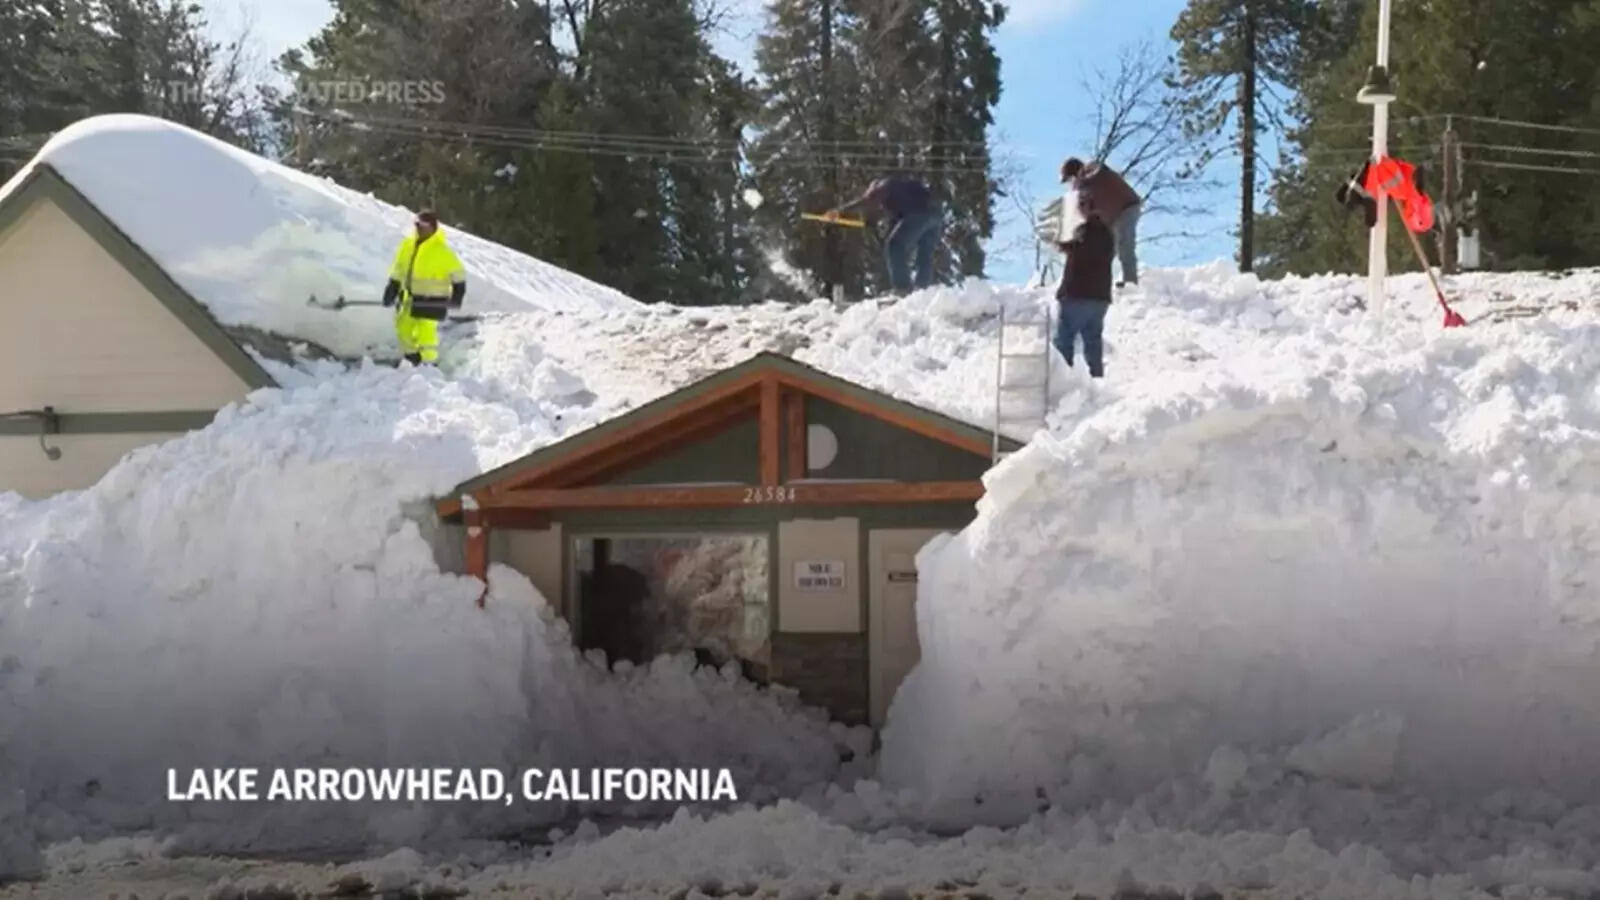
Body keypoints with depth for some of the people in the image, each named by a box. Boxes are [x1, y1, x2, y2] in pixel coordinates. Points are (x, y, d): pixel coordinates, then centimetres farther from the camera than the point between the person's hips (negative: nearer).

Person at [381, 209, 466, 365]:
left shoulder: (442, 251, -14)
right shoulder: (408, 245, 3)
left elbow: (457, 273, -7)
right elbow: (397, 271, 12)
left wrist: (457, 294, -13)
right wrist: (391, 291, 8)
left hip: (431, 302, -7)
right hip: (409, 297, 7)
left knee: (425, 331, -8)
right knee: (403, 327, 13)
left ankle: (429, 364, 7)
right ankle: (412, 357, 32)